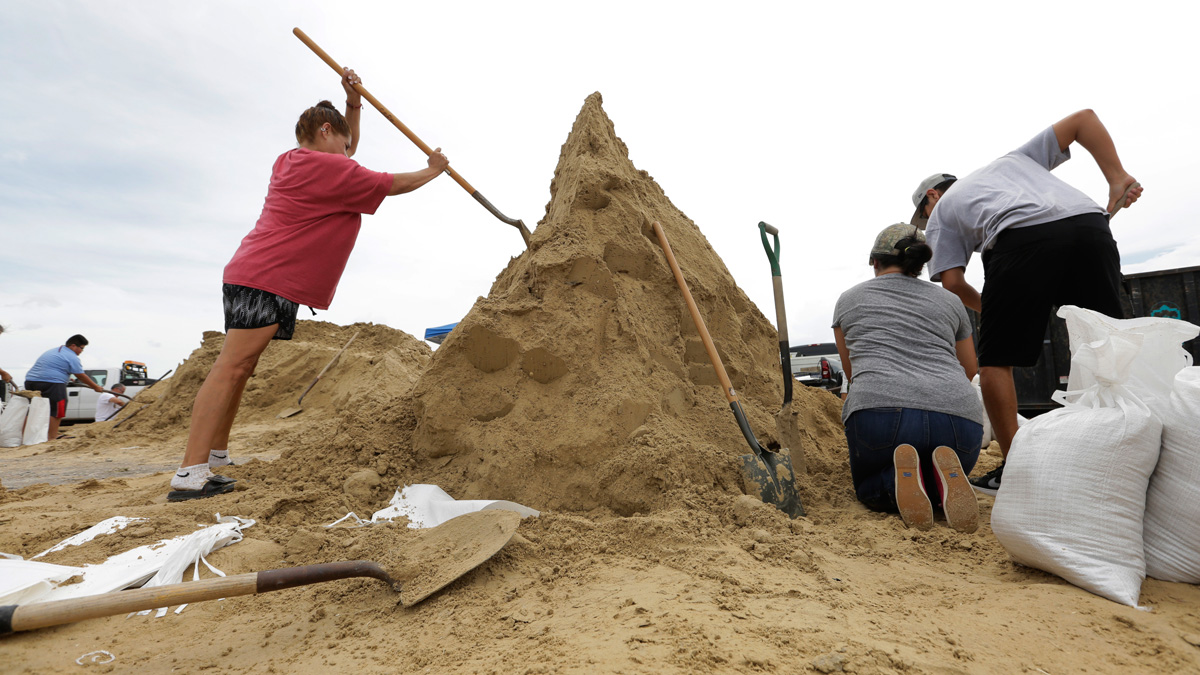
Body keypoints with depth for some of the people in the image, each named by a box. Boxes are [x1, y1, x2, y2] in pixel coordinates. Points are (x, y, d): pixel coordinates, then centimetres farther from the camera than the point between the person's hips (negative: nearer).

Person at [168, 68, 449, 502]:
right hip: (267, 281, -11)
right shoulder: (328, 169, -8)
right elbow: (394, 184, -1)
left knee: (238, 368, 12)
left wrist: (354, 102, 24)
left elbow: (348, 151, 34)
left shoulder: (291, 161, 21)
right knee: (232, 367, -15)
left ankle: (217, 454, 21)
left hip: (253, 276, 11)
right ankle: (189, 474, -15)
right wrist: (433, 170, 14)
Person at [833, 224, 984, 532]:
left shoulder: (849, 299, 20)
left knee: (869, 489, 27)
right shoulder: (949, 301, 24)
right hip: (959, 419, 3)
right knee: (943, 489, 33)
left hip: (879, 411, -2)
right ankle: (945, 476, -4)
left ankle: (899, 479, -9)